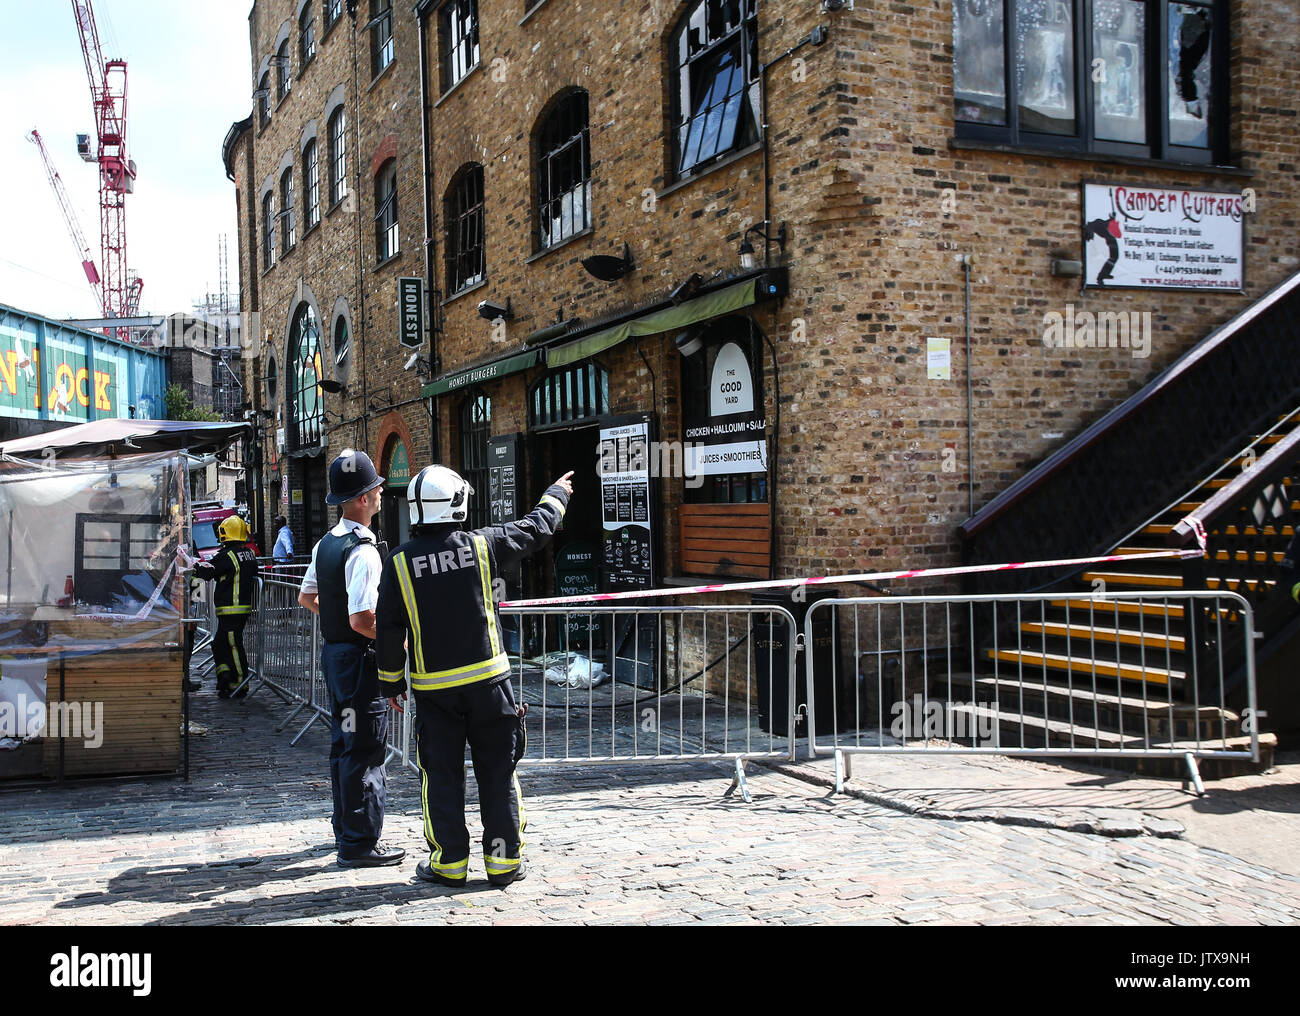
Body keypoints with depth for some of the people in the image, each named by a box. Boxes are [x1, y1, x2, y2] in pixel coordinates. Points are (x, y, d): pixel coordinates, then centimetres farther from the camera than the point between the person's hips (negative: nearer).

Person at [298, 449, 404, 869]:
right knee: (364, 751, -3)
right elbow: (361, 619, -26)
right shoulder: (363, 551, -21)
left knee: (343, 744, 18)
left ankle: (345, 829, 30)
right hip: (359, 657, -10)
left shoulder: (325, 543, 9)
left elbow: (306, 597, 21)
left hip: (333, 651, 10)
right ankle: (359, 843, 3)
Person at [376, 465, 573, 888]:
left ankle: (449, 862, 14)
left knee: (441, 775, 10)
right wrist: (556, 496, 29)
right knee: (497, 772, 9)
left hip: (433, 689, 0)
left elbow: (389, 630, -3)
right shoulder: (480, 545, -6)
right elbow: (534, 530, 10)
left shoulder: (399, 562, -6)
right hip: (488, 679, 0)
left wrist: (391, 682, 10)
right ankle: (504, 860, 14)